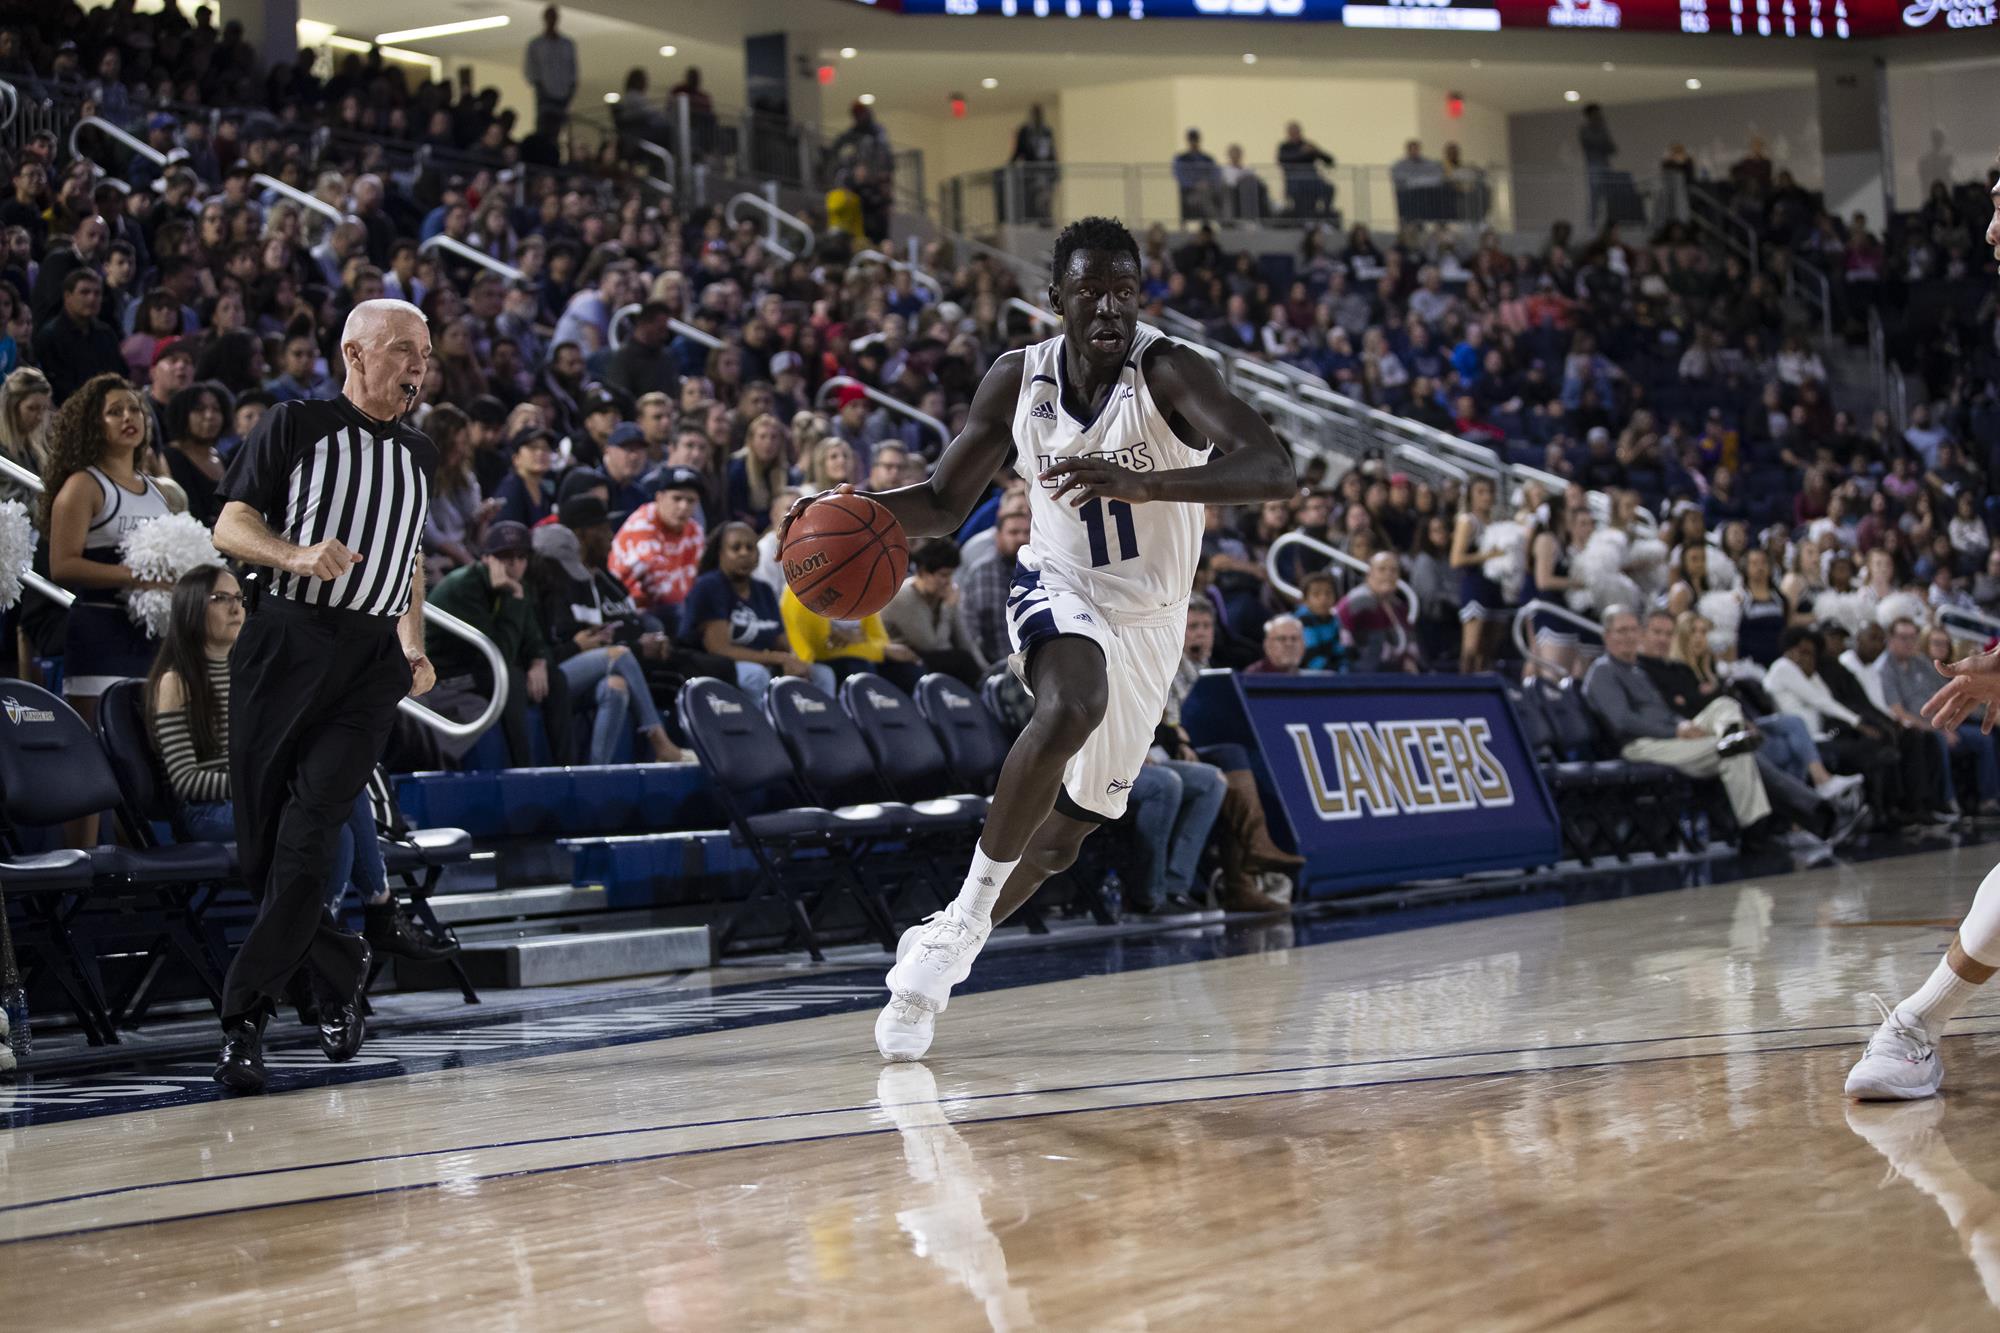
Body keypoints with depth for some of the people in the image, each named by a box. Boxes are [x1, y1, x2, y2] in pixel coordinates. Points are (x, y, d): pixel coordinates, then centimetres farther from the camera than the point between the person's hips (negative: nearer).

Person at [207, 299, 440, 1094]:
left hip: (371, 658, 2)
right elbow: (229, 527, -1)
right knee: (261, 843, -2)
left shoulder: (418, 455, 18)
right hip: (286, 641, -2)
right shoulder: (296, 426, 3)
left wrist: (414, 647, 21)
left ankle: (245, 1016, -9)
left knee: (308, 836, -12)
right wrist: (296, 554, -19)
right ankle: (342, 968, 20)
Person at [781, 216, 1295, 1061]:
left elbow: (1273, 471, -37)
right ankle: (966, 913, -25)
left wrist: (1142, 484, -51)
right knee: (1069, 709, -37)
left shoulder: (1166, 372, -22)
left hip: (1145, 621, 0)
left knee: (1061, 840, 8)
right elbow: (944, 503, 1)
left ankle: (938, 954, 32)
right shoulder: (1018, 380, -9)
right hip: (1058, 589, 0)